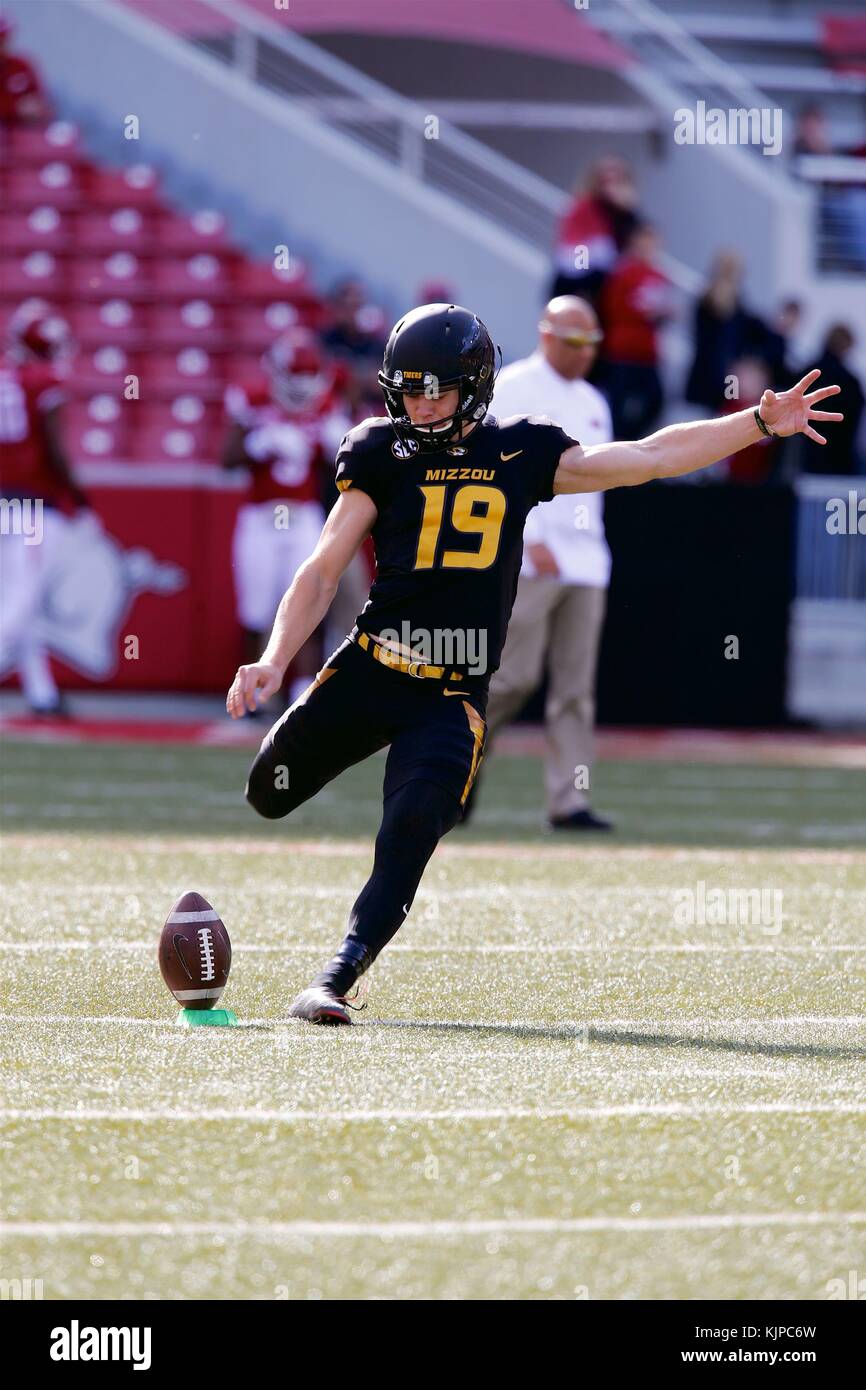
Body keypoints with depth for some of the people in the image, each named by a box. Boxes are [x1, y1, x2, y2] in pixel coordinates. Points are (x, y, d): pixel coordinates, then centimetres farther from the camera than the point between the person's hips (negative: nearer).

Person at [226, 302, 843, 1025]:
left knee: (410, 836, -19)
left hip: (454, 695, -1)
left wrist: (761, 421, 0)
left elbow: (649, 457, 7)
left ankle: (334, 980, -17)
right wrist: (273, 662, -12)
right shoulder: (385, 456, 1)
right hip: (370, 666, 1)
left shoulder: (521, 454, 6)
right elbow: (322, 573, 0)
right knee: (269, 795, 9)